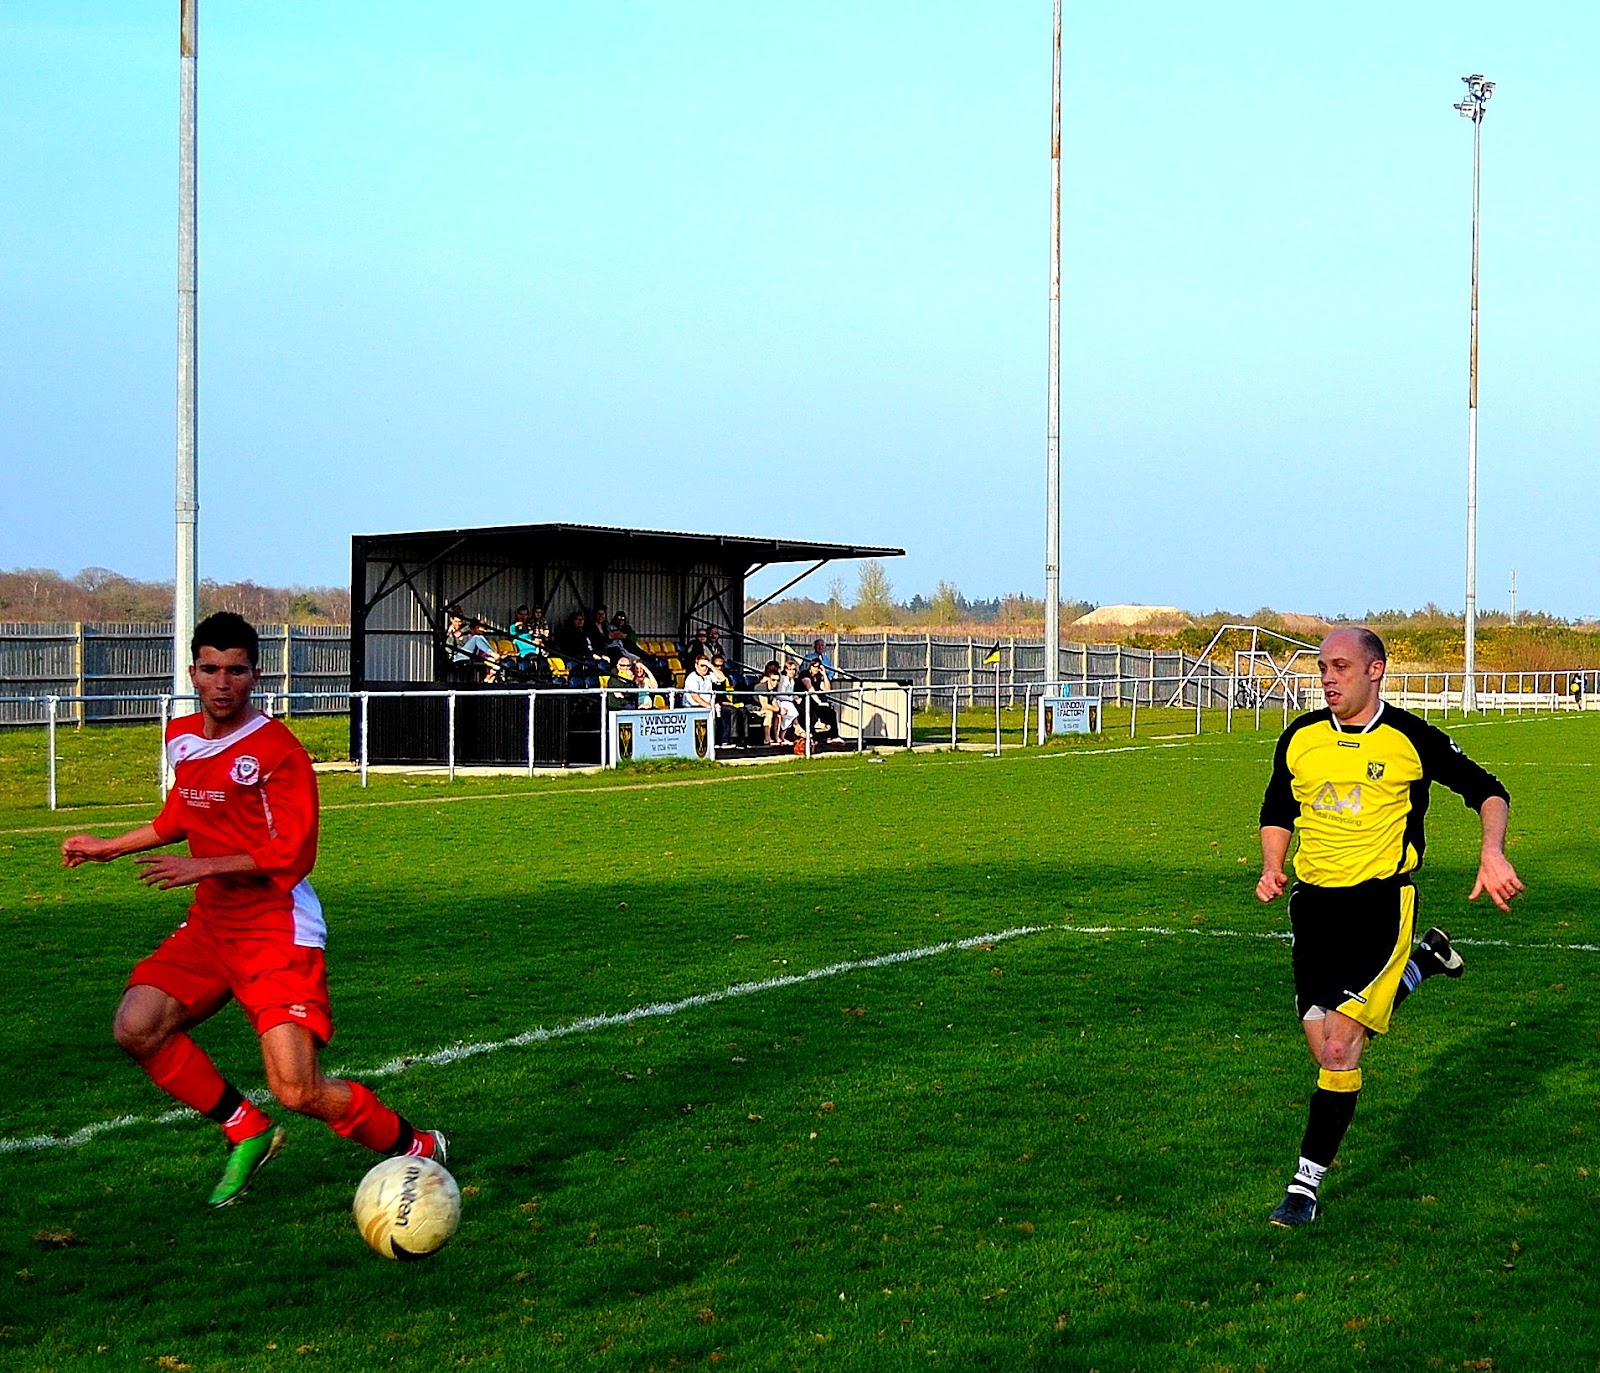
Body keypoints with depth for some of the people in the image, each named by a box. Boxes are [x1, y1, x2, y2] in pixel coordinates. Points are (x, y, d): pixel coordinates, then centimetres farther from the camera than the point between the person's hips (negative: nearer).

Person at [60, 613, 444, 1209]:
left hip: (278, 933, -8)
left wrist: (201, 867, -20)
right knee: (136, 1028, -10)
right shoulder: (181, 738, 8)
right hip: (210, 925, 8)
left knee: (298, 1092, -15)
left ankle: (417, 1149, 10)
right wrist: (109, 847, 30)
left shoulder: (276, 750, -16)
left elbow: (292, 856, -18)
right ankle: (248, 1132, 10)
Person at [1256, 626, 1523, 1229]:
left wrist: (1493, 852, -10)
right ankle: (1424, 962, 35)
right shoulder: (1300, 738, 6)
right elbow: (1277, 811, 21)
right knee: (1329, 1055, 9)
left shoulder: (1411, 738, -5)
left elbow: (1487, 791, 6)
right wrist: (1272, 867, 3)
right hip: (1314, 903, 5)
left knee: (1340, 1050, -14)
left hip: (1381, 902, -5)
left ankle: (1307, 1181, -2)